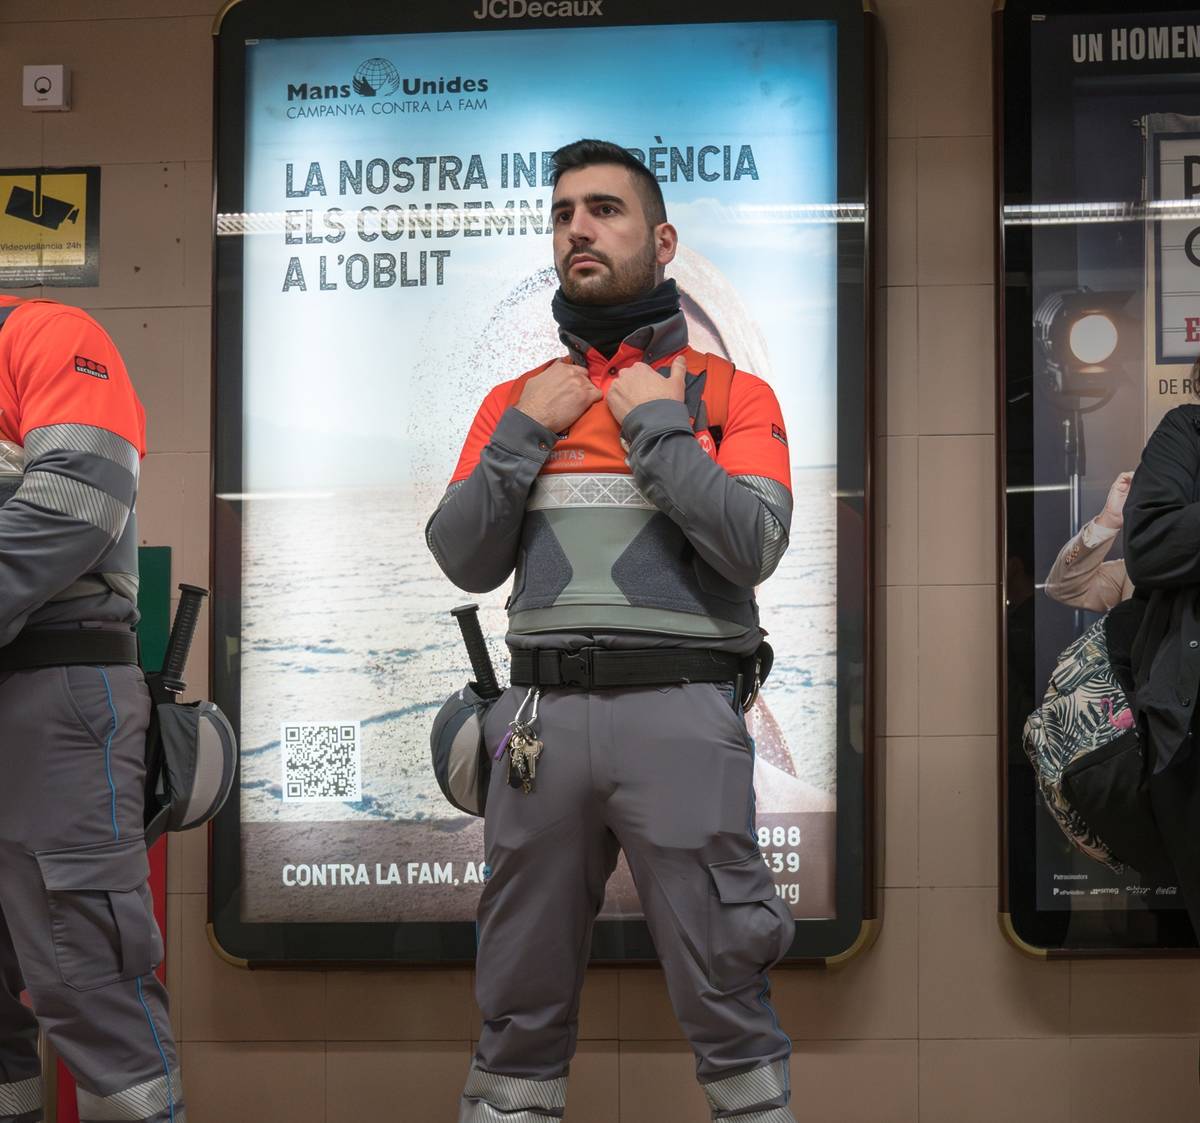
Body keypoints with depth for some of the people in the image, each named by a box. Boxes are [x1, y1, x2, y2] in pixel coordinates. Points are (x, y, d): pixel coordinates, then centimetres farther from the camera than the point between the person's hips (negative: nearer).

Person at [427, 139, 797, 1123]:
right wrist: (523, 434, 0)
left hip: (681, 711, -3)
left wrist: (658, 427, -6)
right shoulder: (516, 401, 17)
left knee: (726, 999, -1)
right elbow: (466, 562, 8)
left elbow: (752, 547, -8)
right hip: (542, 714, 3)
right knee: (520, 1008, 9)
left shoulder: (732, 396, 7)